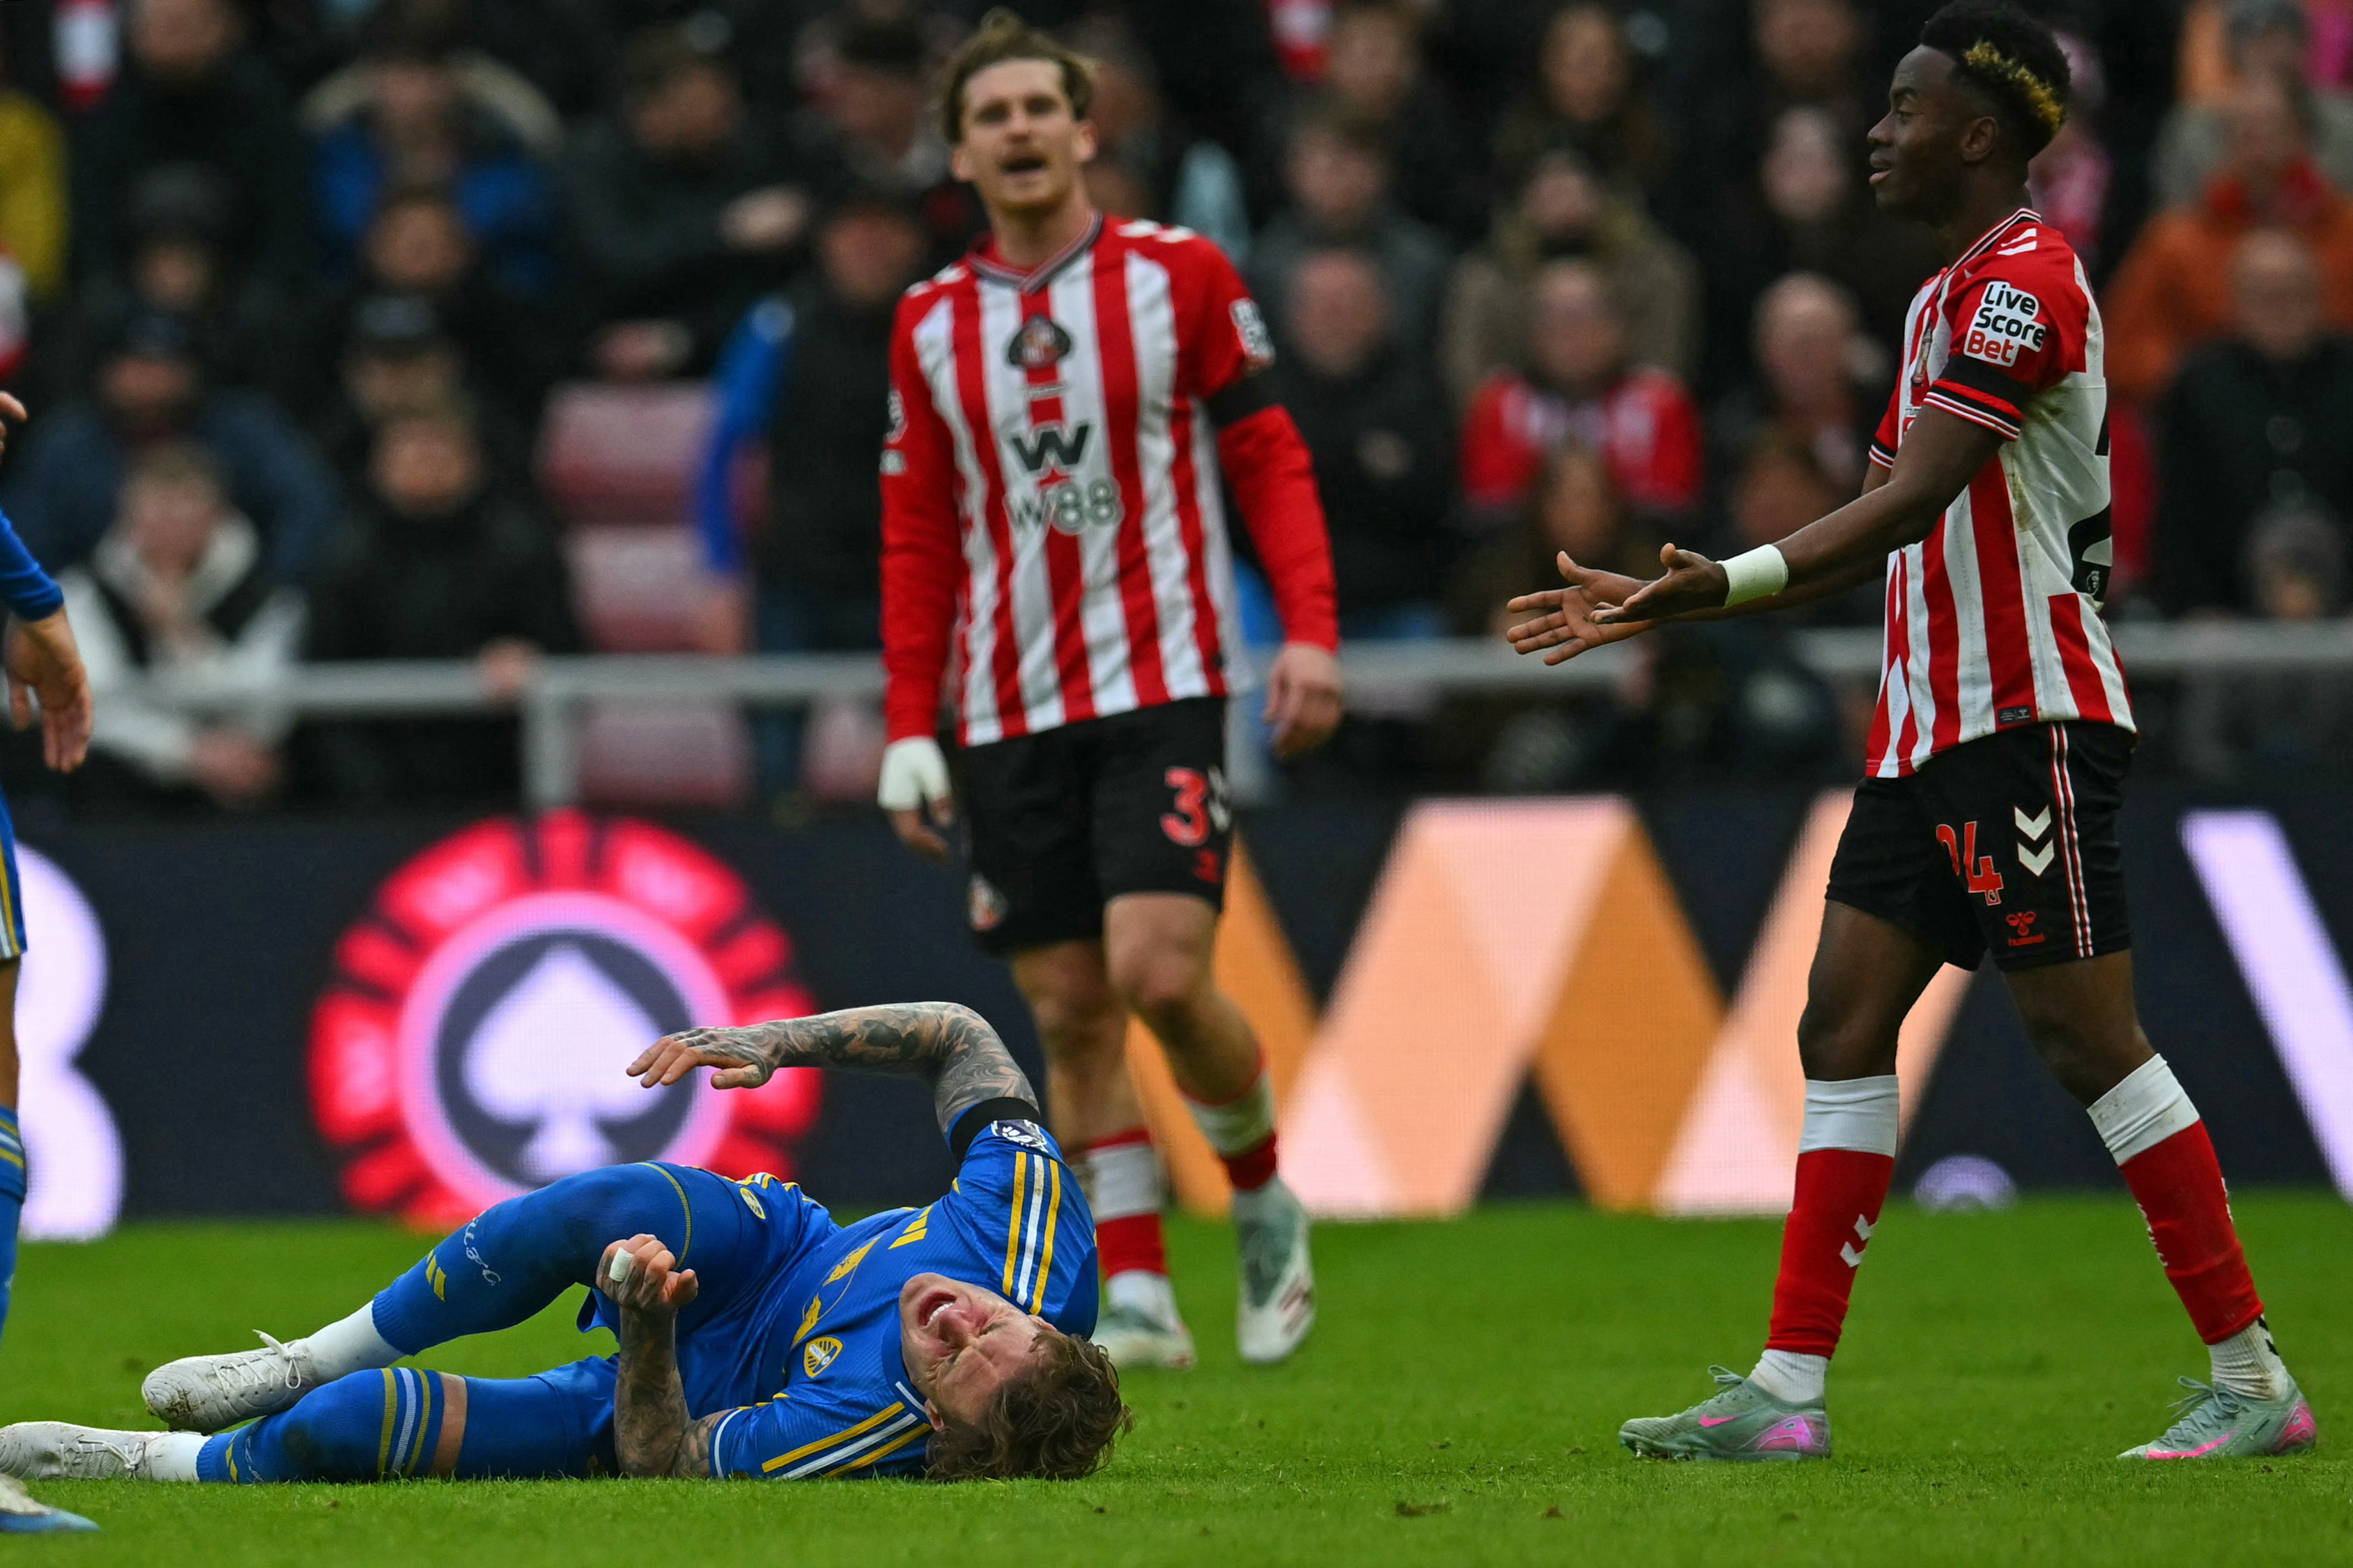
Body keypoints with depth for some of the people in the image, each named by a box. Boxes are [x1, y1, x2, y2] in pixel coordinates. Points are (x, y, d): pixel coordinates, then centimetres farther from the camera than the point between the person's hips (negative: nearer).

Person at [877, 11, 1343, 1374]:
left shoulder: (1180, 275, 0)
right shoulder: (933, 325, 9)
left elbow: (1269, 458, 2)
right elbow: (919, 540, 14)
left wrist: (1313, 633, -10)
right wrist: (909, 728, 7)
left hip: (1163, 685, -3)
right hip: (1011, 710, 3)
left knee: (1160, 972, -16)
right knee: (1071, 1013, 0)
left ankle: (1266, 1205, 9)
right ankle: (1139, 1299, 5)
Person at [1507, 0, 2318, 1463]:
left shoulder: (2024, 283, -13)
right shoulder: (1951, 295, 19)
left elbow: (1911, 503, -24)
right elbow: (1885, 521, 22)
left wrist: (1726, 585, -33)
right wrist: (1657, 606, 21)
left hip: (2028, 723, -10)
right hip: (1930, 729, 10)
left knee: (2087, 1033, -10)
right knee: (1845, 1025, 4)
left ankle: (2253, 1380, -6)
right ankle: (1788, 1392, 2)